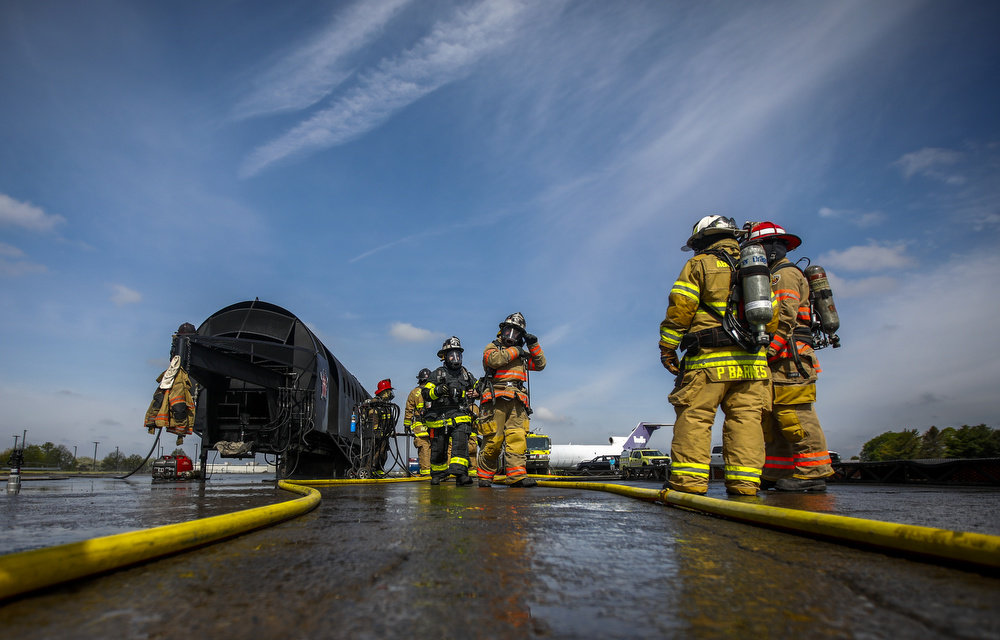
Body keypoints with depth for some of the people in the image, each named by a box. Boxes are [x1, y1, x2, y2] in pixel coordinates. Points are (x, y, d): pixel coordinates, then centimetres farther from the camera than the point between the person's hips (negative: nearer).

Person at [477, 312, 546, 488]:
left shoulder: (523, 354, 27)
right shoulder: (492, 347, 13)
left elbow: (540, 365, 24)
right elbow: (493, 359, -10)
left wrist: (534, 346, 16)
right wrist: (515, 351, -1)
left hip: (517, 401, 4)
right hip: (496, 399, -4)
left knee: (517, 437, -10)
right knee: (494, 437, -7)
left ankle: (517, 475, -16)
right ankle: (485, 475, 4)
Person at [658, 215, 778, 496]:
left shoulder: (699, 264, 4)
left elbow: (679, 310, -4)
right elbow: (772, 316, 20)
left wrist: (667, 347, 0)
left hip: (709, 358, -5)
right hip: (752, 361, 5)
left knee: (694, 416, -4)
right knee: (746, 418, 4)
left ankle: (689, 479, -8)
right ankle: (744, 481, 1)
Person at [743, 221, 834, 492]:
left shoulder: (785, 273, -3)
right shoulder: (770, 278, 28)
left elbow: (785, 317, -16)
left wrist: (768, 350, -22)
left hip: (789, 357, -10)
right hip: (778, 360, 10)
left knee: (793, 414, -12)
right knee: (773, 416, 9)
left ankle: (811, 472, -8)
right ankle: (778, 473, 12)